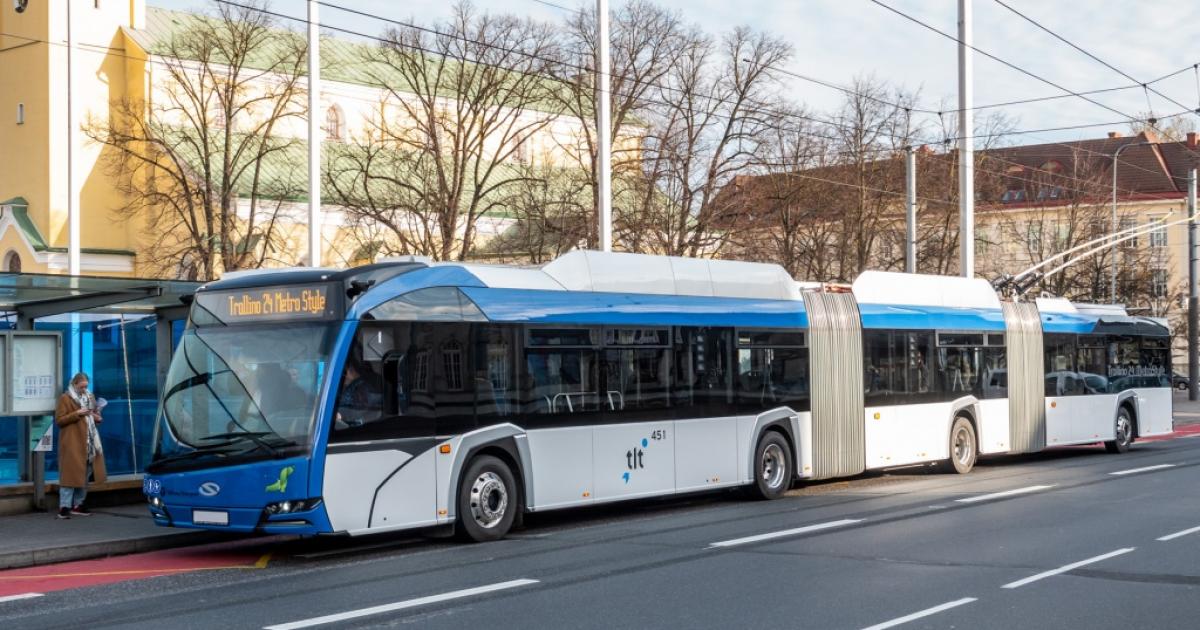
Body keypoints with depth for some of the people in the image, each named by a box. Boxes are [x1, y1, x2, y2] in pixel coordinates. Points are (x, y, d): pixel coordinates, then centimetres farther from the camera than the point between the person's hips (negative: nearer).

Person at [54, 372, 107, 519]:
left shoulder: (90, 397, 15)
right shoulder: (65, 398, -5)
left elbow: (96, 416, 25)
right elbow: (59, 420, -10)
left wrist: (98, 418, 1)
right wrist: (77, 413, -19)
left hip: (88, 443, 7)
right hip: (72, 443, -7)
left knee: (84, 474, 8)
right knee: (70, 473, -10)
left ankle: (78, 505, 15)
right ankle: (64, 507, -10)